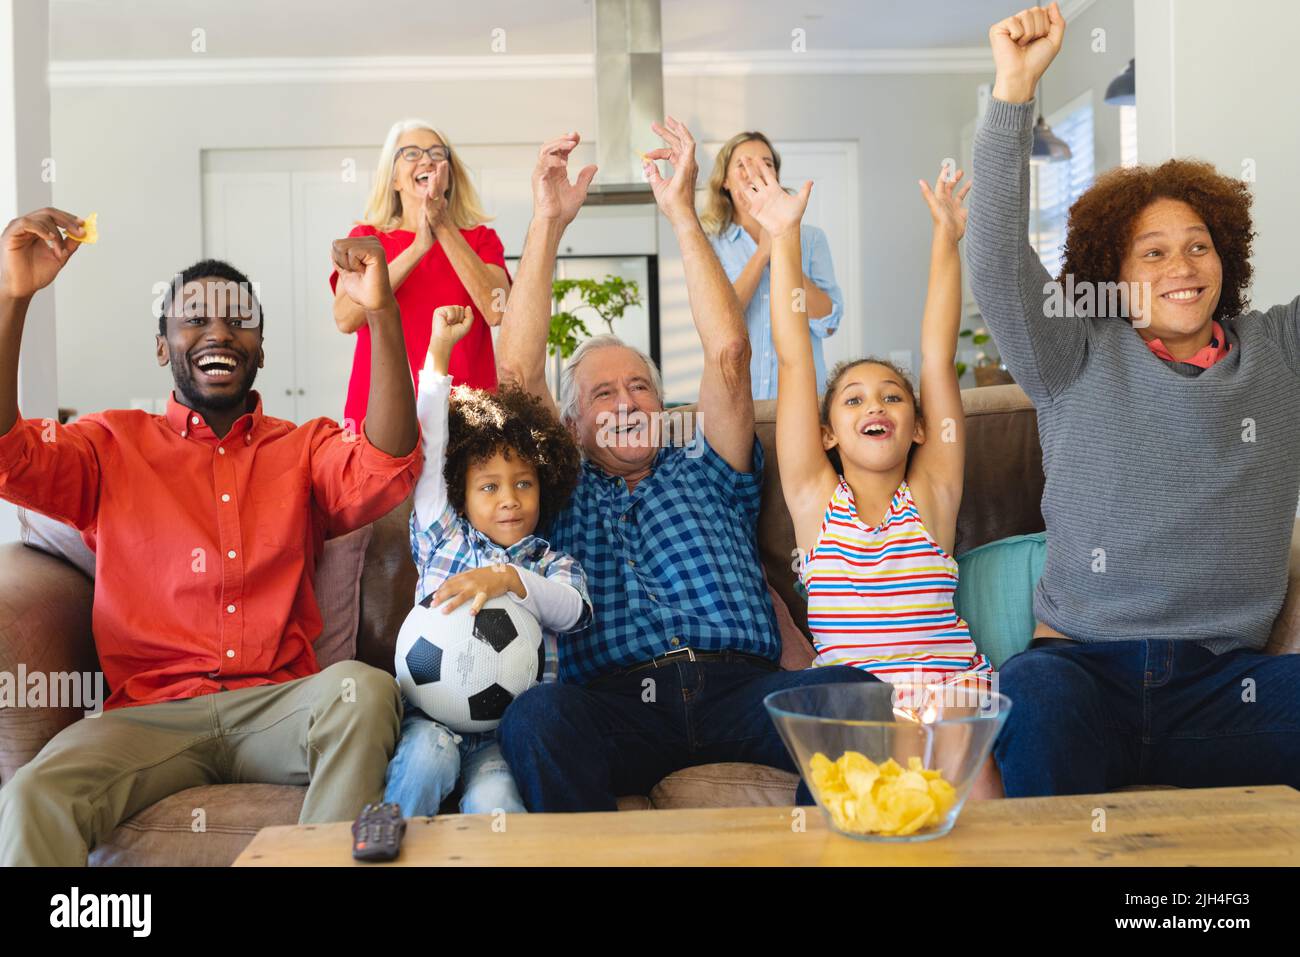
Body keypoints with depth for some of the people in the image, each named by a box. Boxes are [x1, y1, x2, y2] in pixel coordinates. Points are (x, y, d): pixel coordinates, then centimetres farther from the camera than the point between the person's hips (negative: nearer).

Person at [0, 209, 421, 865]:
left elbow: (387, 468, -7)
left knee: (363, 688, -31)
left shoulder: (306, 450, 14)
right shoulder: (112, 444, 14)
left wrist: (381, 312, -17)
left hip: (278, 707, 1)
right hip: (151, 711, -1)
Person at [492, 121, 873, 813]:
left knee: (853, 691, -31)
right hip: (615, 698, -1)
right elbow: (518, 372, 13)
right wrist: (548, 223, 11)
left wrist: (682, 212, 11)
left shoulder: (706, 472, 27)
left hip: (737, 688, 1)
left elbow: (728, 353, 12)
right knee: (534, 716, -36)